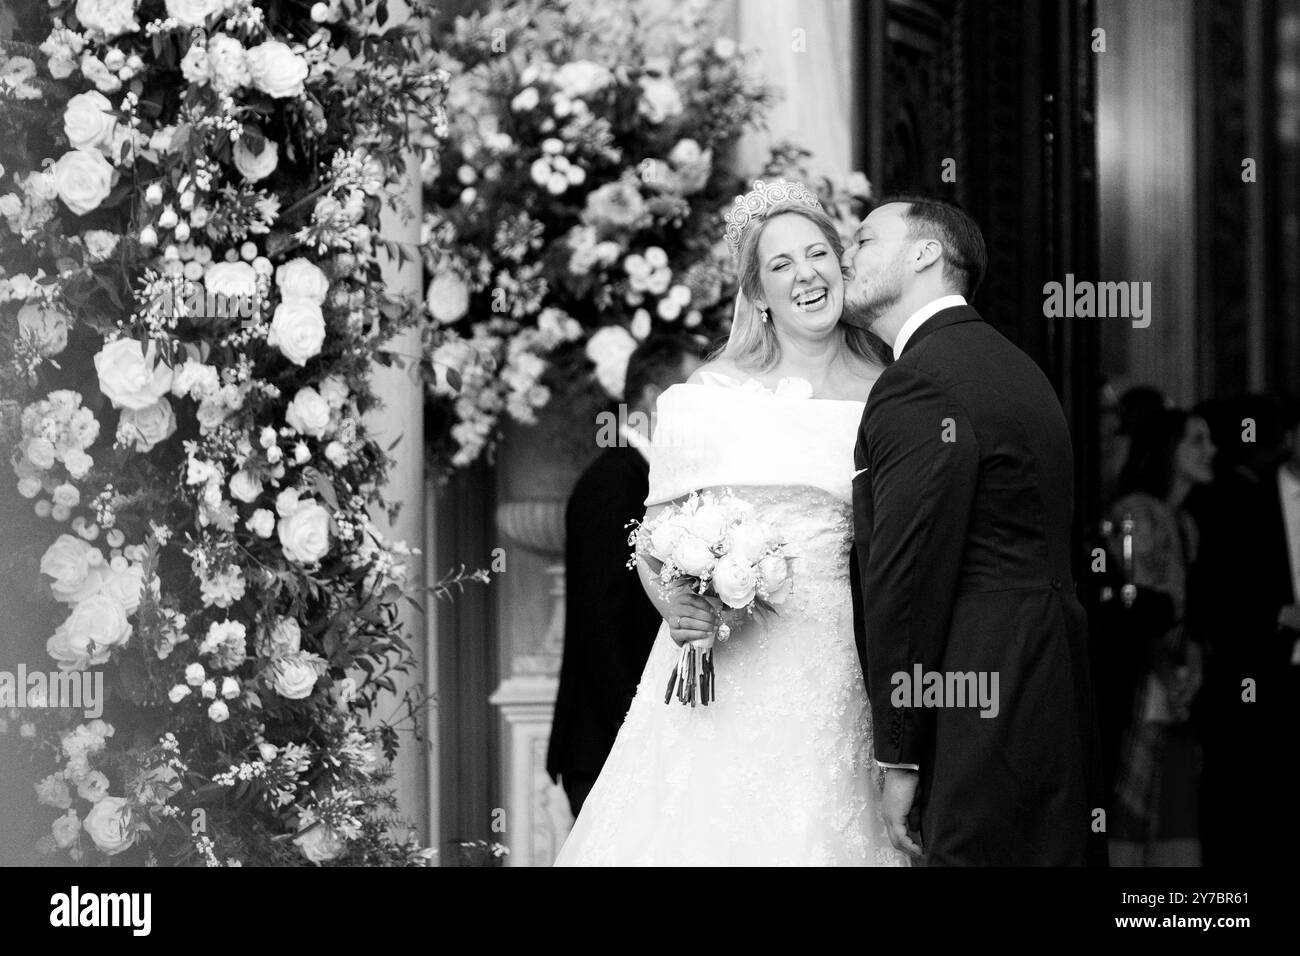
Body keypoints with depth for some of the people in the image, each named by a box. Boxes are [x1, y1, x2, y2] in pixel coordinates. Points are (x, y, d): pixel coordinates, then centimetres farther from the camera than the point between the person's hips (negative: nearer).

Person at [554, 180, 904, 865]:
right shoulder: (707, 396, 5)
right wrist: (673, 603, -12)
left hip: (832, 677, 0)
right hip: (719, 666, 0)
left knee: (809, 835, -3)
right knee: (693, 830, -5)